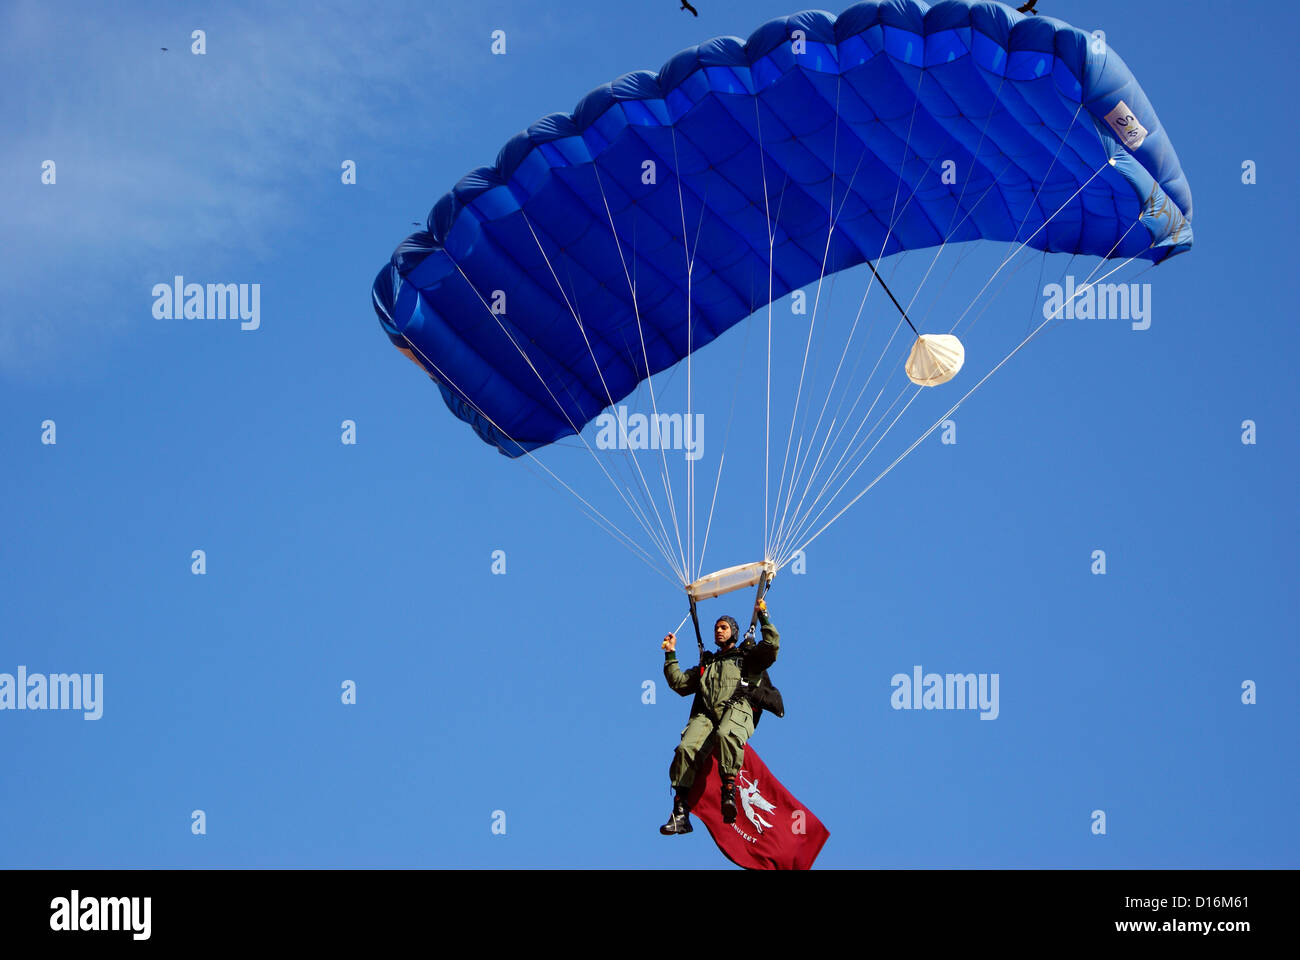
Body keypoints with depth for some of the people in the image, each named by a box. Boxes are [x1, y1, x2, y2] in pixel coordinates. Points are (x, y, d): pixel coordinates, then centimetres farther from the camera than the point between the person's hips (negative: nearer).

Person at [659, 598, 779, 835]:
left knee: (725, 735, -42)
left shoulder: (747, 656, 26)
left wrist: (763, 616, 10)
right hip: (705, 715, 4)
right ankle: (680, 814, -29)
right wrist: (670, 655, 29)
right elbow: (680, 684, 32)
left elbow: (772, 644, 9)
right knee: (685, 748, -26)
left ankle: (729, 791, -48)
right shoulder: (707, 663, 38)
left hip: (736, 710, -3)